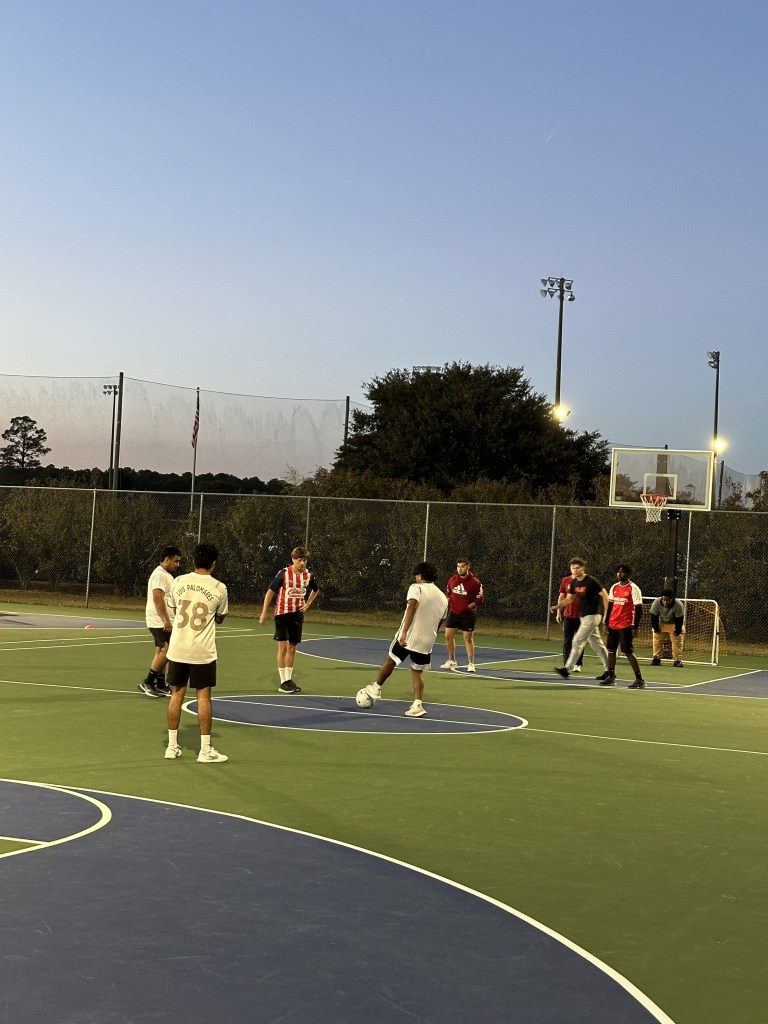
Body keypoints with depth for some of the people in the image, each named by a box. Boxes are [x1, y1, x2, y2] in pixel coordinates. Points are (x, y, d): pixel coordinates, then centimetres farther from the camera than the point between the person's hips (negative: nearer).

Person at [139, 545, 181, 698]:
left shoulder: (166, 575, 19)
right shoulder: (160, 575, -14)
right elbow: (157, 598, -23)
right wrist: (166, 620, -26)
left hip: (164, 622, 10)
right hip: (159, 622, -10)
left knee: (161, 652, 9)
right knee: (166, 650, -15)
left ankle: (160, 686, 12)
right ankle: (147, 682, -11)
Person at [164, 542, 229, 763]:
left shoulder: (179, 582, 0)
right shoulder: (219, 588, -6)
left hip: (177, 648, 3)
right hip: (203, 651, -3)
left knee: (177, 694, 11)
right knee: (203, 697, 3)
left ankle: (172, 746, 16)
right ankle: (205, 750, 5)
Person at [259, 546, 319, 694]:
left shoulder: (308, 575, 0)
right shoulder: (284, 573, -13)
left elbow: (315, 590, 21)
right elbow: (270, 591, -9)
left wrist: (307, 604, 7)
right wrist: (264, 612, -10)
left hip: (297, 615, 4)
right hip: (282, 613, -4)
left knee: (292, 648, 9)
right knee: (283, 647, -4)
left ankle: (289, 680, 19)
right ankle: (283, 683, 0)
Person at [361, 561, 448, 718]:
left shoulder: (416, 588, -5)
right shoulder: (443, 597, 12)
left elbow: (412, 607, -22)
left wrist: (404, 632, -27)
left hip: (408, 637, -4)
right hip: (427, 641, 4)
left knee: (390, 661, 16)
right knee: (417, 671, 14)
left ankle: (376, 689, 32)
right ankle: (417, 705, 2)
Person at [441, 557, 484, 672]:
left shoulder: (475, 582, -11)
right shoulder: (452, 580, 4)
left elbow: (479, 600, -11)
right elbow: (448, 593, 19)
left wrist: (467, 607, -18)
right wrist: (449, 603, 1)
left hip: (468, 614, -5)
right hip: (453, 613, 5)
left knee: (468, 638, -2)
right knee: (448, 636, 7)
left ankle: (471, 664, 7)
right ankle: (452, 661, 23)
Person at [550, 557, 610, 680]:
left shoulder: (591, 581, -15)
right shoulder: (573, 583, 8)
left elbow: (605, 596, -13)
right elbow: (569, 599, 17)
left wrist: (606, 615, -16)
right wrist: (557, 606, 0)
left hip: (592, 616, -8)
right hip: (584, 616, 8)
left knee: (577, 641, -11)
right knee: (597, 644, 12)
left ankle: (567, 669, -10)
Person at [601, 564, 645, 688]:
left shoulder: (633, 588, -9)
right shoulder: (614, 587, 11)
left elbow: (638, 609, -10)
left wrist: (635, 627, -15)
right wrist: (606, 622, 13)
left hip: (626, 626, -7)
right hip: (613, 625, 7)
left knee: (628, 652, -8)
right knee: (611, 650, 10)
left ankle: (639, 679, -2)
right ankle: (610, 677, 19)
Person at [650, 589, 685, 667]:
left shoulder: (678, 605, -34)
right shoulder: (656, 603, -30)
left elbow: (679, 620, -23)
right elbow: (653, 617, -18)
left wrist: (677, 631, -21)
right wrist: (656, 629, -15)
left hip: (674, 624, -2)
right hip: (660, 623, 2)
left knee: (677, 641, -8)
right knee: (656, 639, 1)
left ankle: (677, 660, -3)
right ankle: (656, 658, 12)